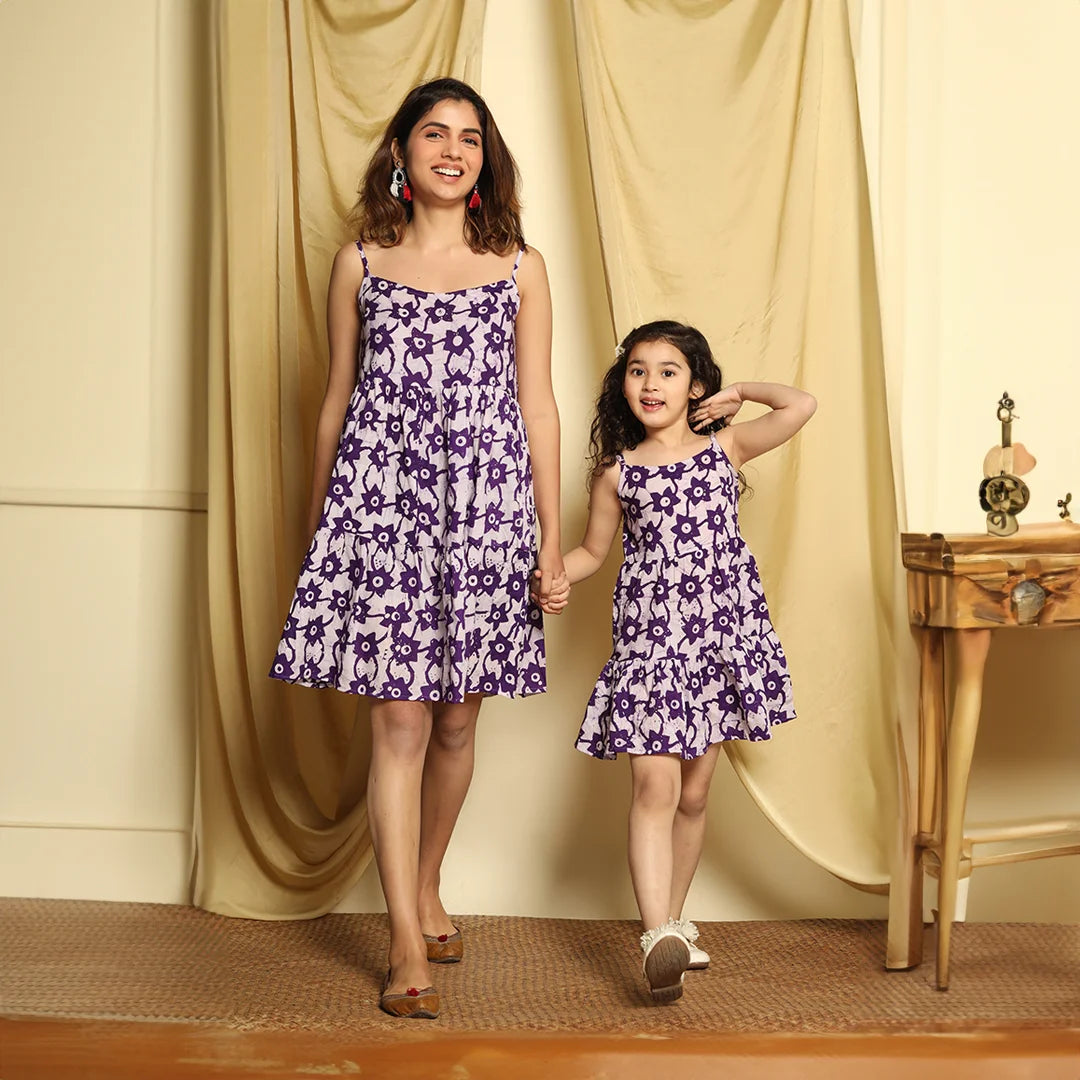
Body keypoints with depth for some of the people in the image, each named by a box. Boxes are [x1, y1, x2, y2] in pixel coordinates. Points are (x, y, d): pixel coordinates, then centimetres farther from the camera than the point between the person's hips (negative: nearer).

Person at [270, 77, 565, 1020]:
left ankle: (426, 888, 30)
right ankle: (407, 944, -1)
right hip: (380, 500, -1)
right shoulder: (360, 263, 9)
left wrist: (551, 536, 4)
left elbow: (537, 404, 8)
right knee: (400, 721, -6)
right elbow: (337, 401, 13)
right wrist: (318, 520, 14)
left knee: (457, 719, 8)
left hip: (486, 505, 1)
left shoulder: (519, 267, 9)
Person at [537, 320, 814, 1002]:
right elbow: (595, 549, 16)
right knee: (655, 783, -15)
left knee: (695, 793, 9)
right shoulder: (617, 471, 5)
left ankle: (672, 921, 24)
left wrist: (739, 393, 7)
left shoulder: (725, 446, 6)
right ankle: (659, 939, -19)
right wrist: (557, 580, -3)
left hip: (723, 632, 2)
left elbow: (803, 405, -4)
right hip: (650, 637, -1)